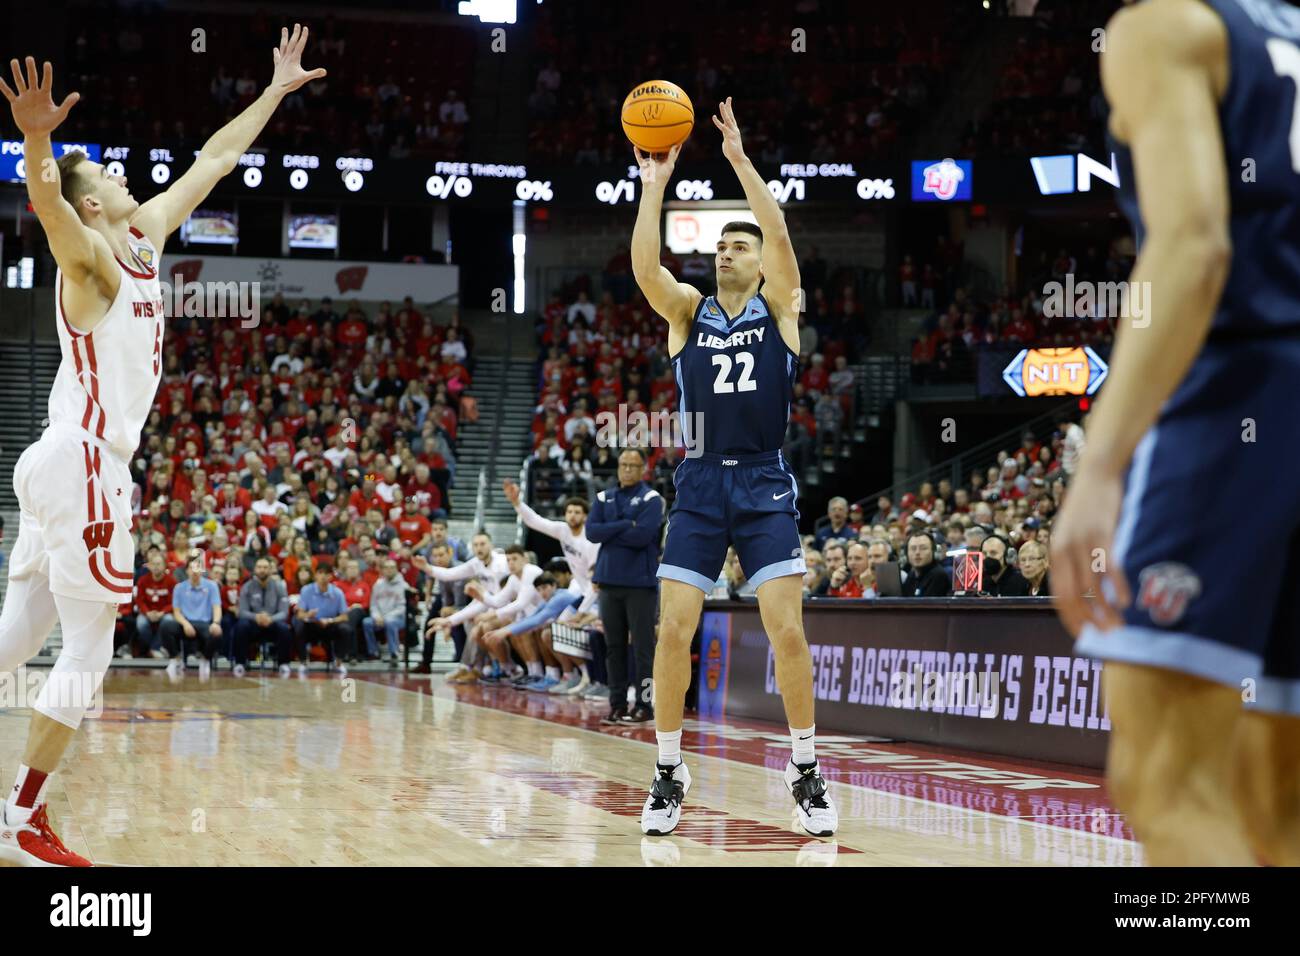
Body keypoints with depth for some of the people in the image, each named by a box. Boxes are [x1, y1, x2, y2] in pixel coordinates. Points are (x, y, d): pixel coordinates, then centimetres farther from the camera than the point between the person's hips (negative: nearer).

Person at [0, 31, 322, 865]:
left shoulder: (145, 237, 13)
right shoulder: (87, 254, -10)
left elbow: (214, 161, 23)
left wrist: (277, 89, 27)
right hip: (83, 465, -9)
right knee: (87, 650, -5)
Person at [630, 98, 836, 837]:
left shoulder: (778, 308, 4)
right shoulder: (688, 311, 8)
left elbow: (780, 234, -12)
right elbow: (644, 266, -11)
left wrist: (740, 159, -17)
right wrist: (655, 186, -17)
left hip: (764, 486, -2)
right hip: (700, 486, 2)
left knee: (787, 630, -9)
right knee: (674, 632, -4)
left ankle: (807, 773, 2)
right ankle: (669, 773, 8)